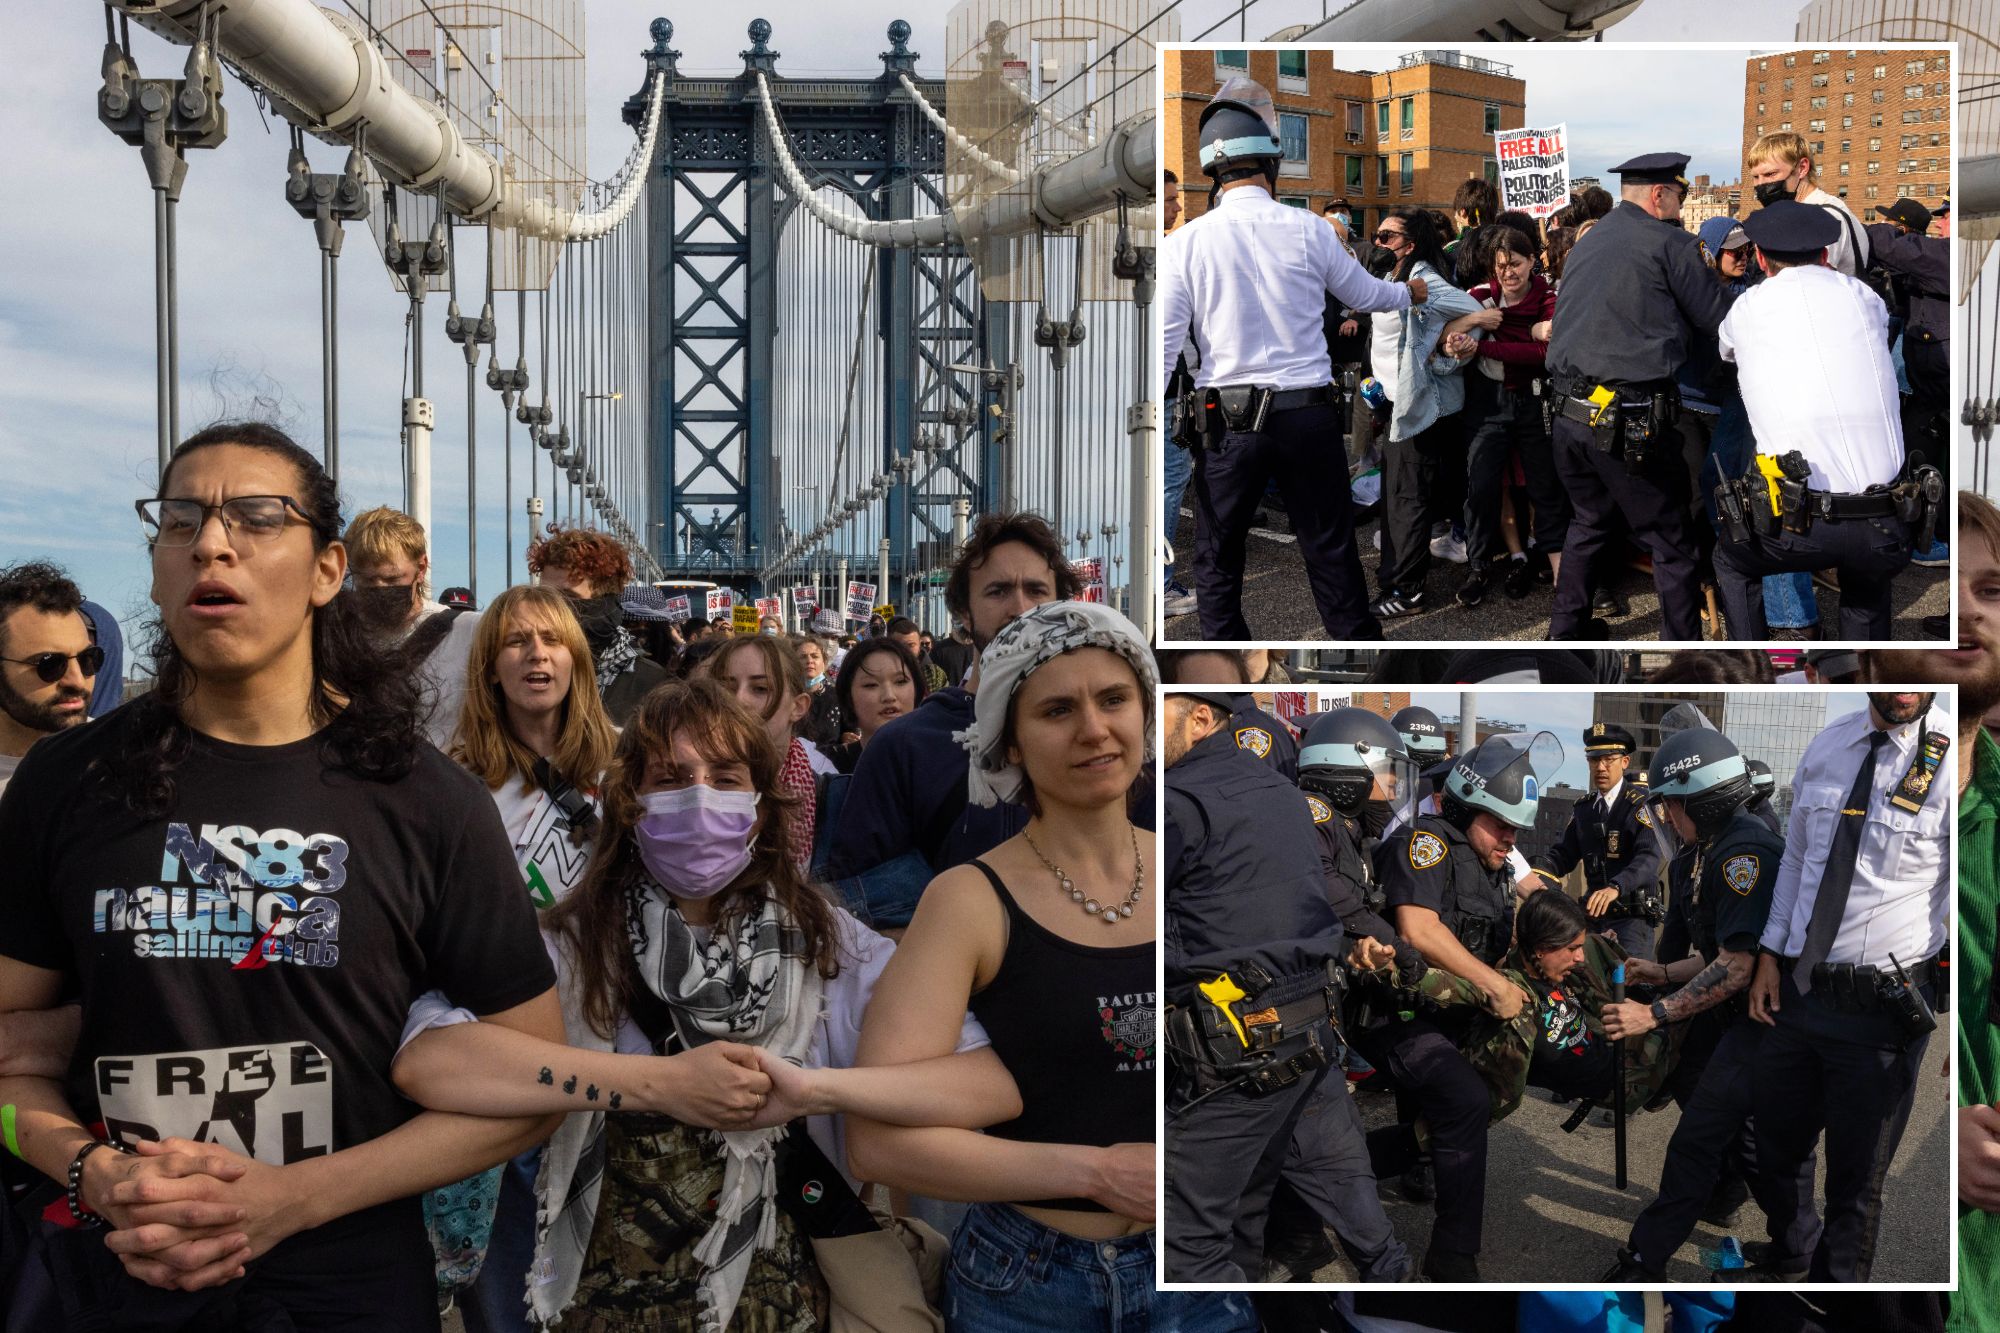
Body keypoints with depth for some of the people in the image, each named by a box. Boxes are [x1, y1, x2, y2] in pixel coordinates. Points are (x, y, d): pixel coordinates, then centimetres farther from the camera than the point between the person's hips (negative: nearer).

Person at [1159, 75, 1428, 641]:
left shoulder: (1184, 243, -6)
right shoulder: (1309, 231, -2)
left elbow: (1163, 346, -8)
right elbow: (1364, 294, 15)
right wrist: (1409, 293, 37)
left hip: (1229, 420, -1)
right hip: (1308, 416, 1)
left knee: (1217, 561, 10)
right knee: (1331, 554, 11)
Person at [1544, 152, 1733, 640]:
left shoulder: (1586, 245, 17)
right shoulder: (1668, 242, -5)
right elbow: (1720, 318, -2)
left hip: (1569, 411, 8)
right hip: (1629, 417, -7)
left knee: (1590, 518, 25)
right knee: (1672, 542, 3)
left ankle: (1567, 628, 30)